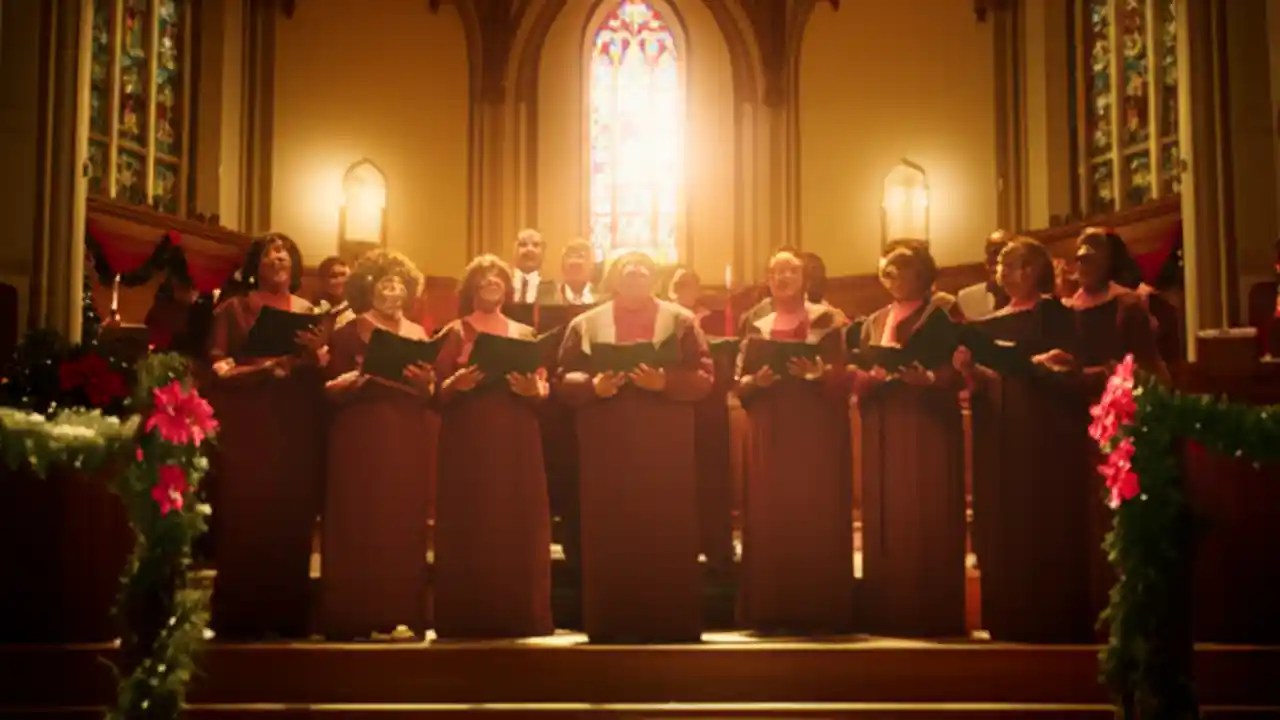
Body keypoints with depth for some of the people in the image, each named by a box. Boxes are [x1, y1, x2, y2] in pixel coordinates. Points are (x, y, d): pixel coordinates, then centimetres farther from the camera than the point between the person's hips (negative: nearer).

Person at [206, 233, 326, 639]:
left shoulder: (310, 313, 15)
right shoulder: (233, 309, 6)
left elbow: (325, 375, 10)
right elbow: (218, 371, -3)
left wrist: (315, 356, -12)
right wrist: (264, 368, -18)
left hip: (298, 433, 3)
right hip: (247, 431, -3)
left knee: (291, 524, 1)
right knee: (244, 525, -6)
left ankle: (288, 618, 6)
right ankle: (240, 619, -1)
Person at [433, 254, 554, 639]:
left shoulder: (526, 334, 14)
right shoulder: (455, 333, 6)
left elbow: (546, 389, 9)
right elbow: (436, 392, 0)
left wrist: (533, 389, -12)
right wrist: (456, 384, -20)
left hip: (517, 443, 2)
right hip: (467, 442, -2)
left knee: (518, 527, -1)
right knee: (468, 529, -6)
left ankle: (519, 617, 4)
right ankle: (466, 620, -2)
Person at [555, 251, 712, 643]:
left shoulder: (681, 320, 8)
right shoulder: (585, 324, 11)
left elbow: (704, 377, 0)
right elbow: (564, 379, 5)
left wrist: (664, 381, -18)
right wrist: (592, 385, -16)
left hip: (666, 445, 0)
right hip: (607, 445, 1)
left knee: (668, 535, -2)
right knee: (610, 536, -2)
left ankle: (670, 623, 3)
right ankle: (612, 623, 3)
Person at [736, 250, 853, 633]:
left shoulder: (829, 321, 4)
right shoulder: (757, 329, 15)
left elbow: (846, 375, -5)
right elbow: (739, 385, 8)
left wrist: (818, 373, -24)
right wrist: (758, 380, -13)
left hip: (818, 434, -3)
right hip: (771, 436, 3)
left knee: (817, 518, -6)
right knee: (770, 520, -1)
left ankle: (820, 612, -3)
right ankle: (772, 611, 3)